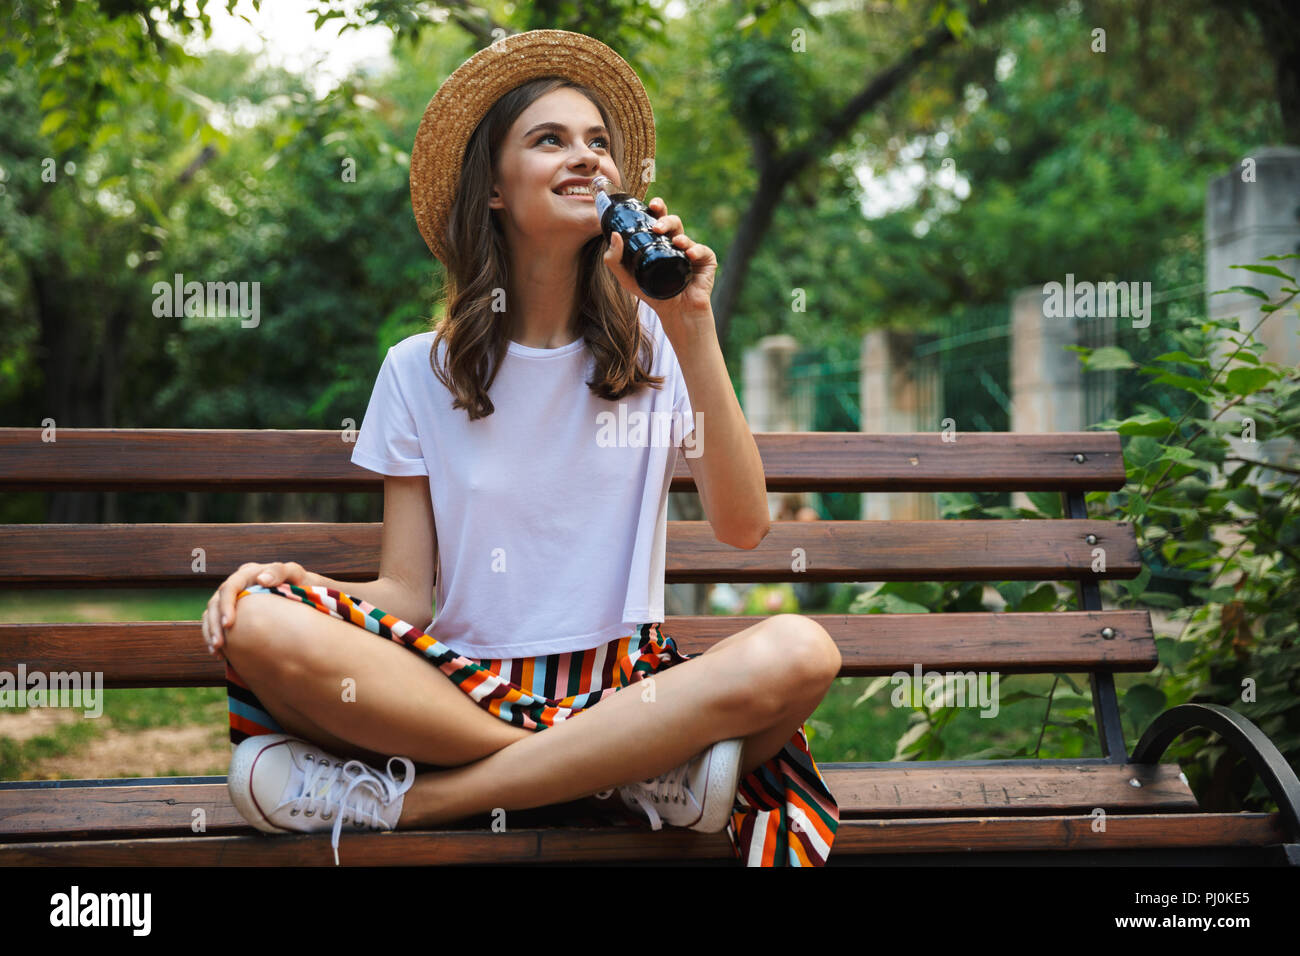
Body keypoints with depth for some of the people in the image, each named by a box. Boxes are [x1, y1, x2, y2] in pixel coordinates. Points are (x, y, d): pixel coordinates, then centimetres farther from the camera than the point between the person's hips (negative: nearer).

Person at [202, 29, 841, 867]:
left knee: (799, 650, -32)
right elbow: (404, 592, 4)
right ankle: (632, 774, -24)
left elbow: (743, 528, -5)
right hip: (461, 687, 0)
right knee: (262, 627, -28)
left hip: (620, 685, 1)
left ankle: (406, 798, -25)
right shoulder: (421, 371, 9)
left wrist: (695, 335, -11)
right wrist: (292, 580, -18)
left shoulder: (654, 348, 9)